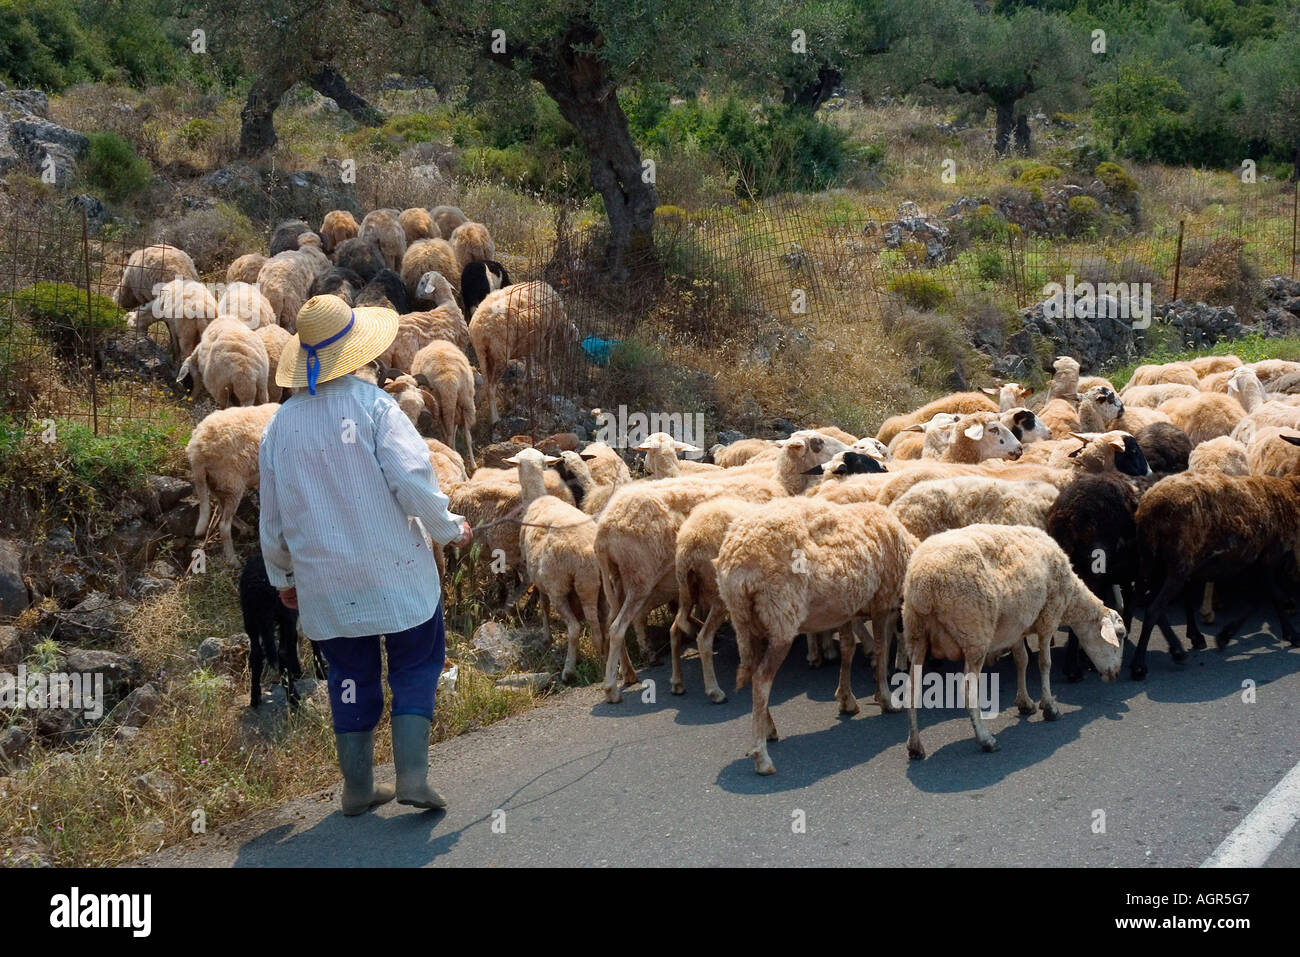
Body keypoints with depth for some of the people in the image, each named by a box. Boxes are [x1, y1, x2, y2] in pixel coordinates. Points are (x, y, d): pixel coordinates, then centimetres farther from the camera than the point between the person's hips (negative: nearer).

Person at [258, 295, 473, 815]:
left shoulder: (279, 424, 4)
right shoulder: (371, 403, -10)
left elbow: (271, 518, 11)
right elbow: (412, 477, -20)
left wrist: (283, 577, 24)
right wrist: (448, 529, -4)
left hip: (323, 581, 4)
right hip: (393, 571, -4)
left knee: (350, 675, 15)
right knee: (415, 667, 9)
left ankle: (358, 787, 19)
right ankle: (412, 777, -1)